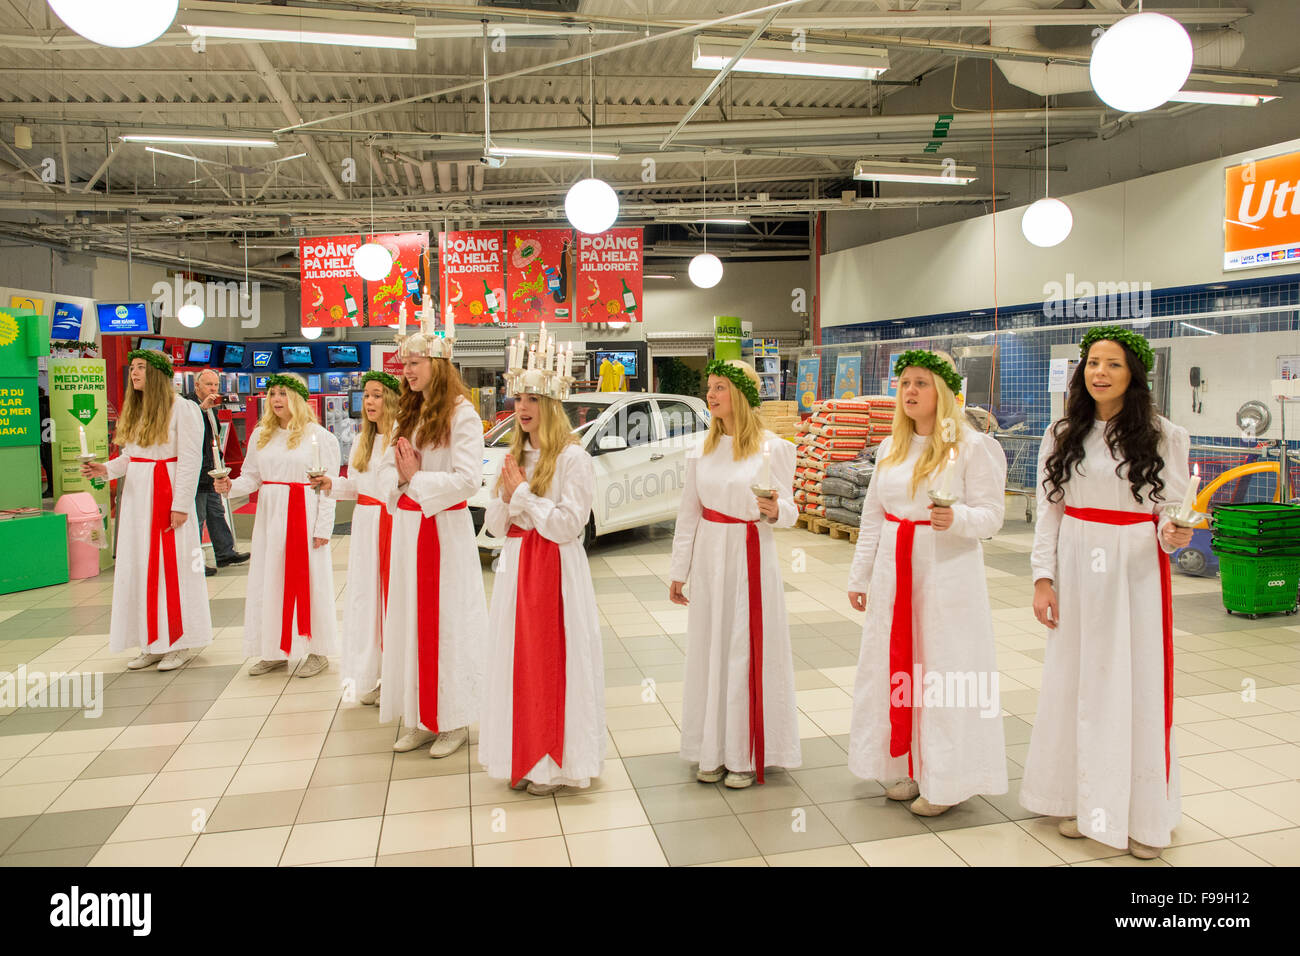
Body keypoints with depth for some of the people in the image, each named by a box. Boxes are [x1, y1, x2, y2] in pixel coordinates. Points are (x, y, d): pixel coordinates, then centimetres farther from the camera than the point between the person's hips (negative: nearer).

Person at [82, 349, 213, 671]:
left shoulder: (182, 409, -9)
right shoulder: (133, 412, 14)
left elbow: (190, 460, -13)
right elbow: (129, 457, 15)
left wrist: (180, 505, -16)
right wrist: (106, 469, -5)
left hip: (166, 493, -8)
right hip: (136, 494, 8)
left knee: (173, 565, -3)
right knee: (139, 566, 8)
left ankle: (182, 642, 7)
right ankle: (152, 643, 17)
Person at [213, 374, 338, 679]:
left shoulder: (320, 437, -5)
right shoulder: (261, 435, 11)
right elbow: (252, 477, 11)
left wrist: (323, 527, -12)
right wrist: (231, 486, -11)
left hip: (305, 515, -5)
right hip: (270, 516, 5)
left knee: (307, 579, -1)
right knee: (269, 581, 7)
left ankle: (317, 651, 10)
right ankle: (275, 652, 18)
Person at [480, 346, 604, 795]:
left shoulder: (573, 458, -10)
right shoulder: (513, 456, 12)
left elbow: (567, 525, -18)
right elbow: (495, 526, 11)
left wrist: (523, 491, -13)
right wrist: (507, 496, -8)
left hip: (556, 568, -7)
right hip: (516, 565, 7)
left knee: (553, 661, -1)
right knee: (517, 659, 11)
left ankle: (554, 761, 12)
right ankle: (523, 756, 23)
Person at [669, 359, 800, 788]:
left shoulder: (773, 448, -6)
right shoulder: (701, 449, 6)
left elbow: (787, 509, -4)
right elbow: (688, 513, 9)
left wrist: (775, 511, -29)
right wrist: (678, 571, 11)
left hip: (752, 557, -4)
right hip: (709, 557, 4)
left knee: (748, 652, 1)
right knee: (710, 651, 9)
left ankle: (747, 754, 14)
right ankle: (713, 752, 22)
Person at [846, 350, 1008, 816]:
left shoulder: (972, 446, -7)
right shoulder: (890, 448, 10)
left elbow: (991, 515, -9)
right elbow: (872, 516, 14)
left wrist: (956, 518, -30)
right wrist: (859, 576, 14)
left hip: (947, 571, -6)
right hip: (894, 569, 6)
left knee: (943, 669, 0)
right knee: (896, 667, 10)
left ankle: (946, 780, 14)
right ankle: (907, 768, 25)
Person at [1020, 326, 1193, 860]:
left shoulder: (1164, 436, -2)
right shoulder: (1063, 434, 4)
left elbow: (1171, 511, 1)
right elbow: (1048, 512, 5)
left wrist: (1173, 536, -22)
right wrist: (1043, 578, -1)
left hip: (1137, 571, -2)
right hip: (1076, 568, 2)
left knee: (1138, 682, 3)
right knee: (1074, 680, 9)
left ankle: (1143, 814, 18)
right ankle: (1081, 798, 24)